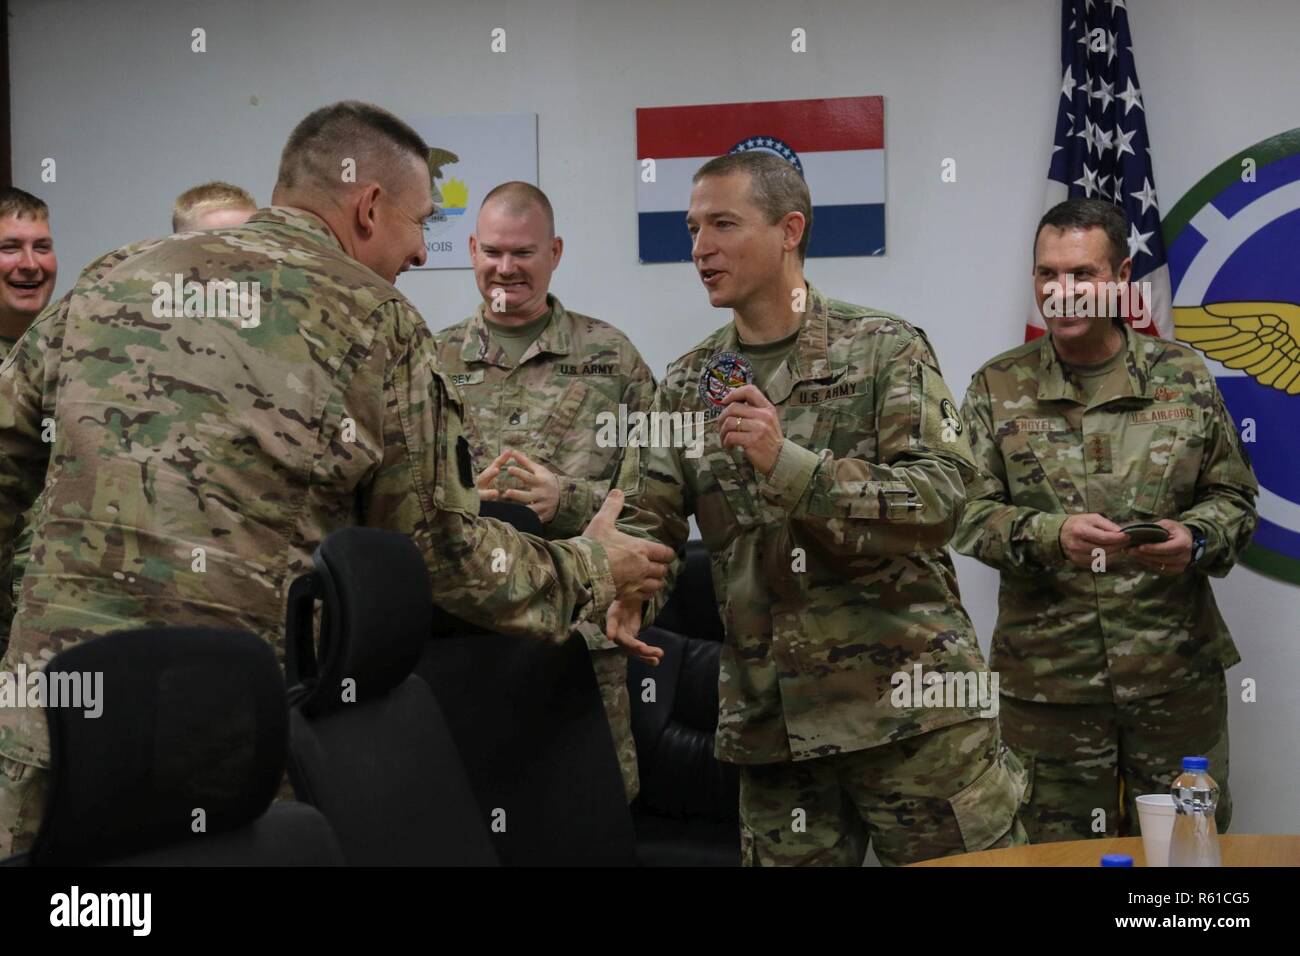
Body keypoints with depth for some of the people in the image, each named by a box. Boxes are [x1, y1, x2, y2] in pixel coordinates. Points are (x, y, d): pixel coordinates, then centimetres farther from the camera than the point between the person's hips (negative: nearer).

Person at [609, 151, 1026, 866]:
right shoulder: (687, 385, 10)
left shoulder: (885, 349, -3)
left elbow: (939, 498, -14)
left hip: (911, 701, -3)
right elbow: (645, 522, 3)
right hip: (769, 719, 4)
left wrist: (786, 463, -23)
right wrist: (627, 594, -20)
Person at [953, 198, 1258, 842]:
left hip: (1177, 673, 1)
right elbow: (970, 513, -3)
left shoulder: (1183, 377, 6)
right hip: (1046, 681, -1)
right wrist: (1051, 535, -22)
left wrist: (1195, 540, -13)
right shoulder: (997, 389, 3)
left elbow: (1233, 497, 9)